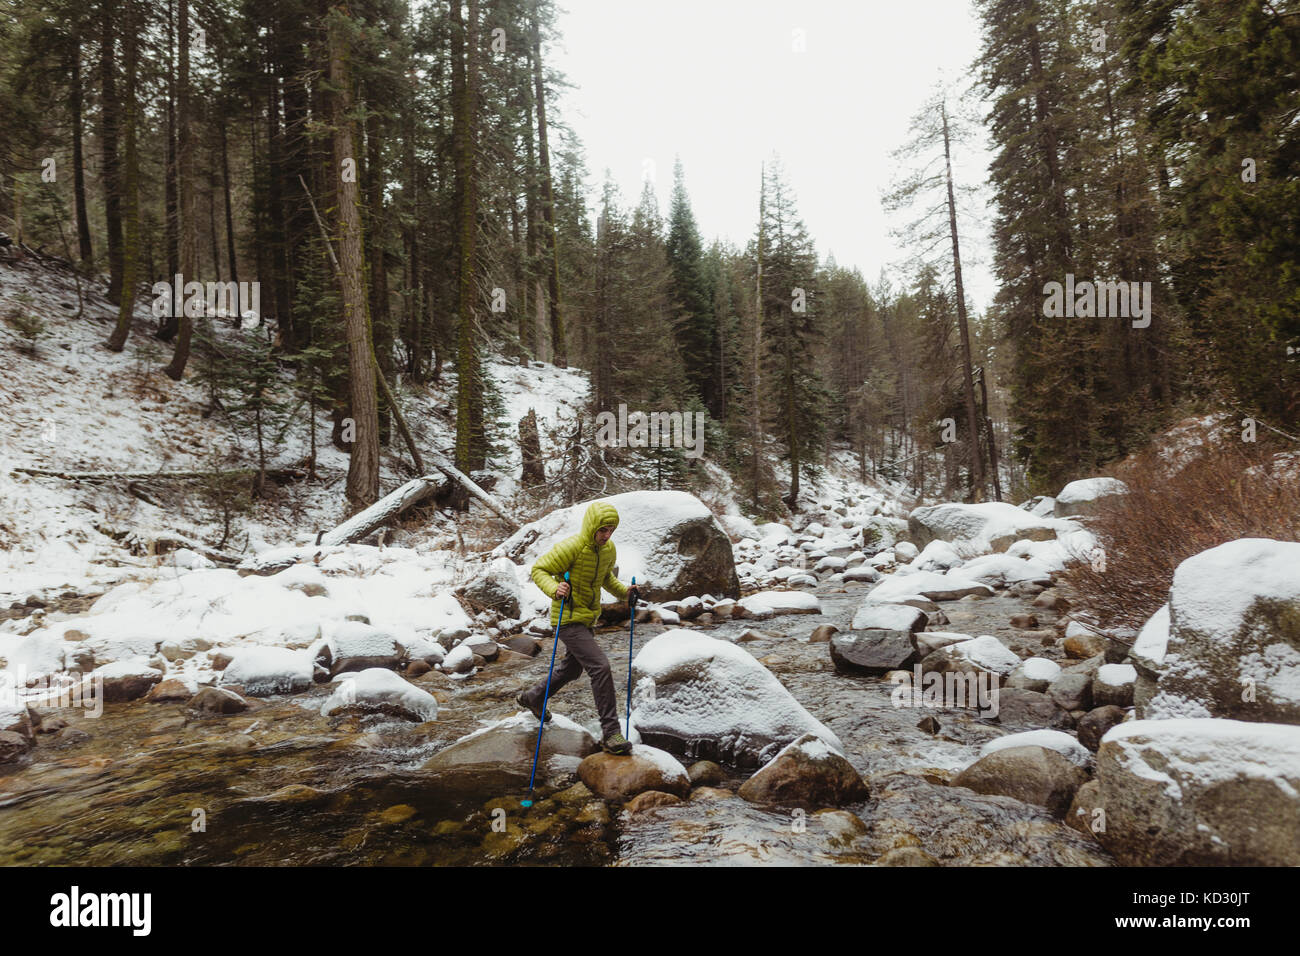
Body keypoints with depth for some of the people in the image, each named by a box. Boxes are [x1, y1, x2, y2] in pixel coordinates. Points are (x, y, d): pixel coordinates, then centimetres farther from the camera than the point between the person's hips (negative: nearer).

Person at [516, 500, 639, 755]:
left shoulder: (609, 549, 1)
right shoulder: (570, 547, -23)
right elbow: (539, 569, -17)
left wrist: (623, 591, 4)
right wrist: (554, 589, -36)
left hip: (587, 618, 9)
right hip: (568, 619, -9)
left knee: (572, 669, 24)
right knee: (600, 667, -18)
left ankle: (532, 698, 49)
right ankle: (611, 733, -11)